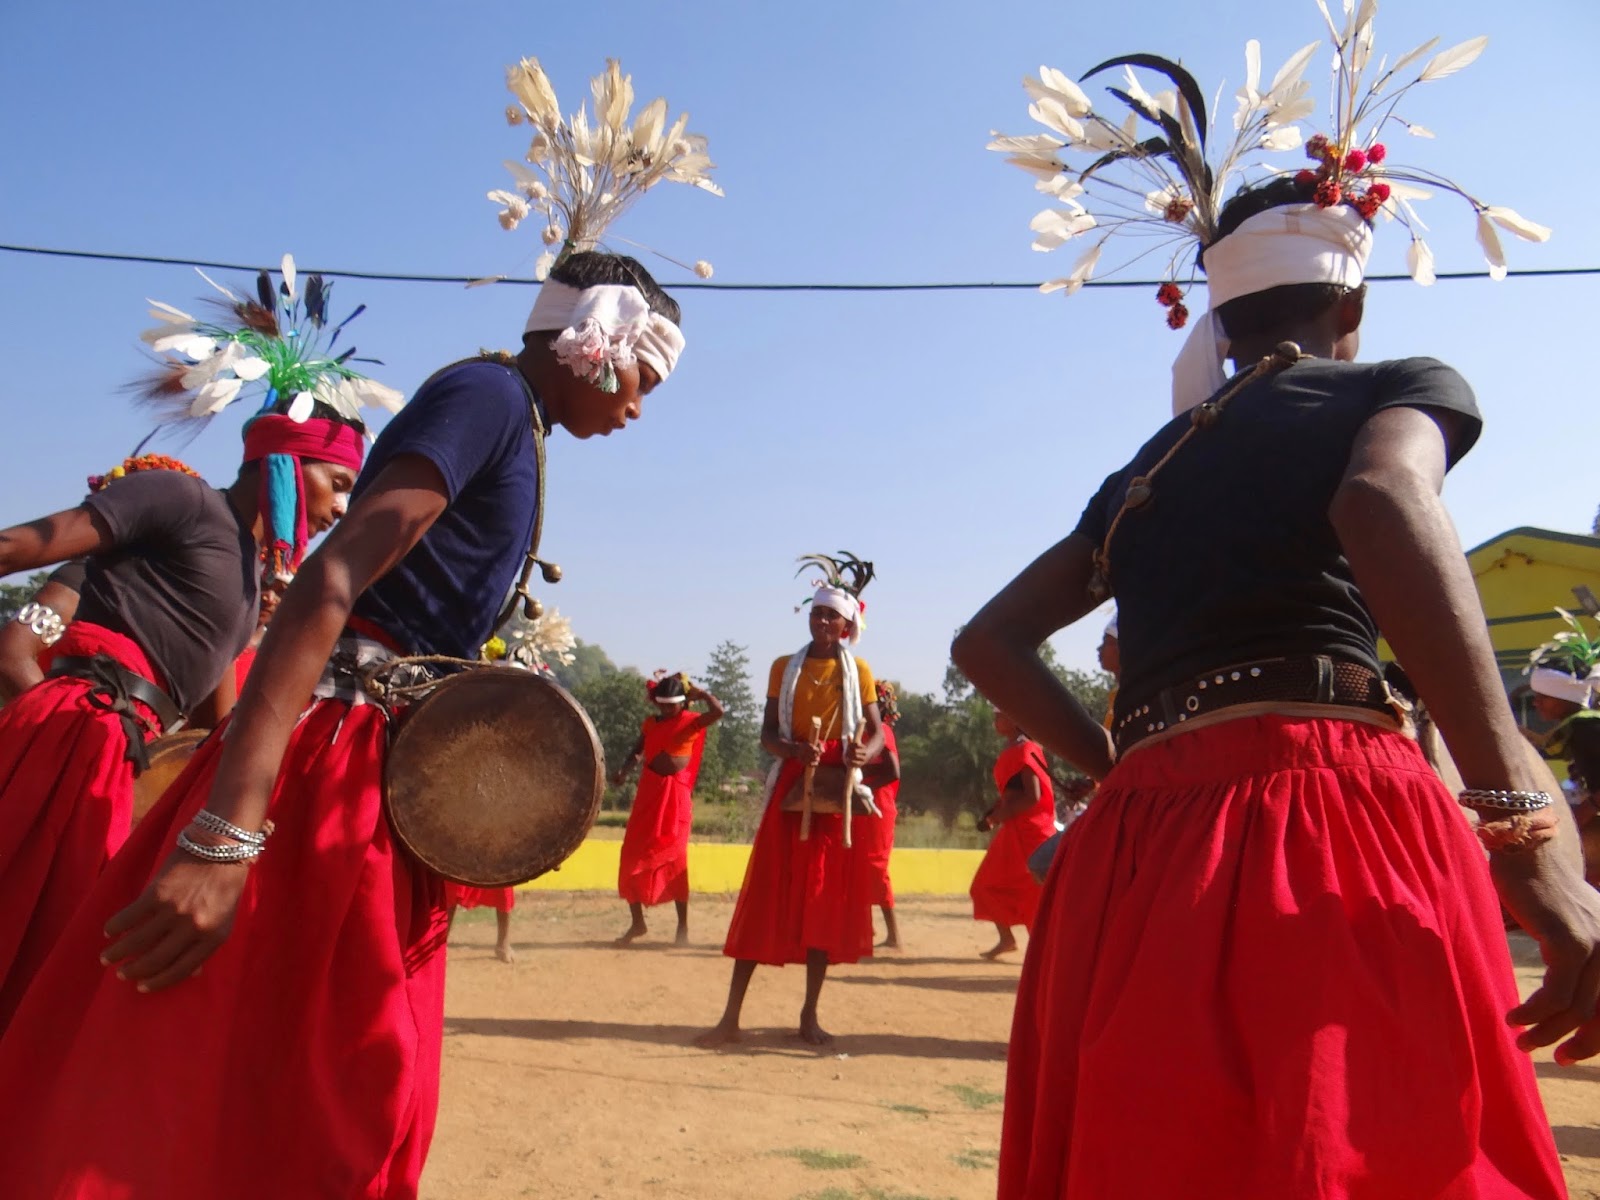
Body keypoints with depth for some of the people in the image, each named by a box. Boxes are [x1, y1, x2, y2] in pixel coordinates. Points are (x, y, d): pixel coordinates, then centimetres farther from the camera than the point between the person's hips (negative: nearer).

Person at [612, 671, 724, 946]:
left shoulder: (691, 722, -5)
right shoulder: (650, 723, 9)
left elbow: (718, 711, -22)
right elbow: (637, 751, 9)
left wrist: (698, 692, -8)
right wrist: (623, 771, -8)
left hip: (676, 795, -5)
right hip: (649, 791, 5)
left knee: (675, 858, -2)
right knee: (632, 856, 4)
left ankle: (683, 926, 9)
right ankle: (637, 922, 18)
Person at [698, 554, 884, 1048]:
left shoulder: (857, 670, 5)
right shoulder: (784, 667, 7)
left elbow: (877, 733, 4)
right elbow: (767, 735, 3)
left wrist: (863, 754, -19)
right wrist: (795, 749, -19)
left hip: (836, 794, 0)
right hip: (789, 790, 0)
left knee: (826, 903, 3)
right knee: (763, 902, -2)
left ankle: (810, 1015, 14)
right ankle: (731, 1015, 2)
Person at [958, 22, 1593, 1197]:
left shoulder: (1144, 470, 22)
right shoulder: (1392, 388, 9)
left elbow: (990, 640, 21)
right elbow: (1386, 501, -17)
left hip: (1140, 850, 6)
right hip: (1331, 807, -5)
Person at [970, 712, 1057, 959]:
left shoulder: (1026, 751, -16)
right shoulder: (1010, 752, 13)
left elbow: (1032, 797, -22)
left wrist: (1000, 815, -16)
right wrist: (991, 815, 6)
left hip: (1031, 830, -10)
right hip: (1012, 831, 10)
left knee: (1037, 892, -6)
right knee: (990, 884, 12)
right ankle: (1006, 939, 22)